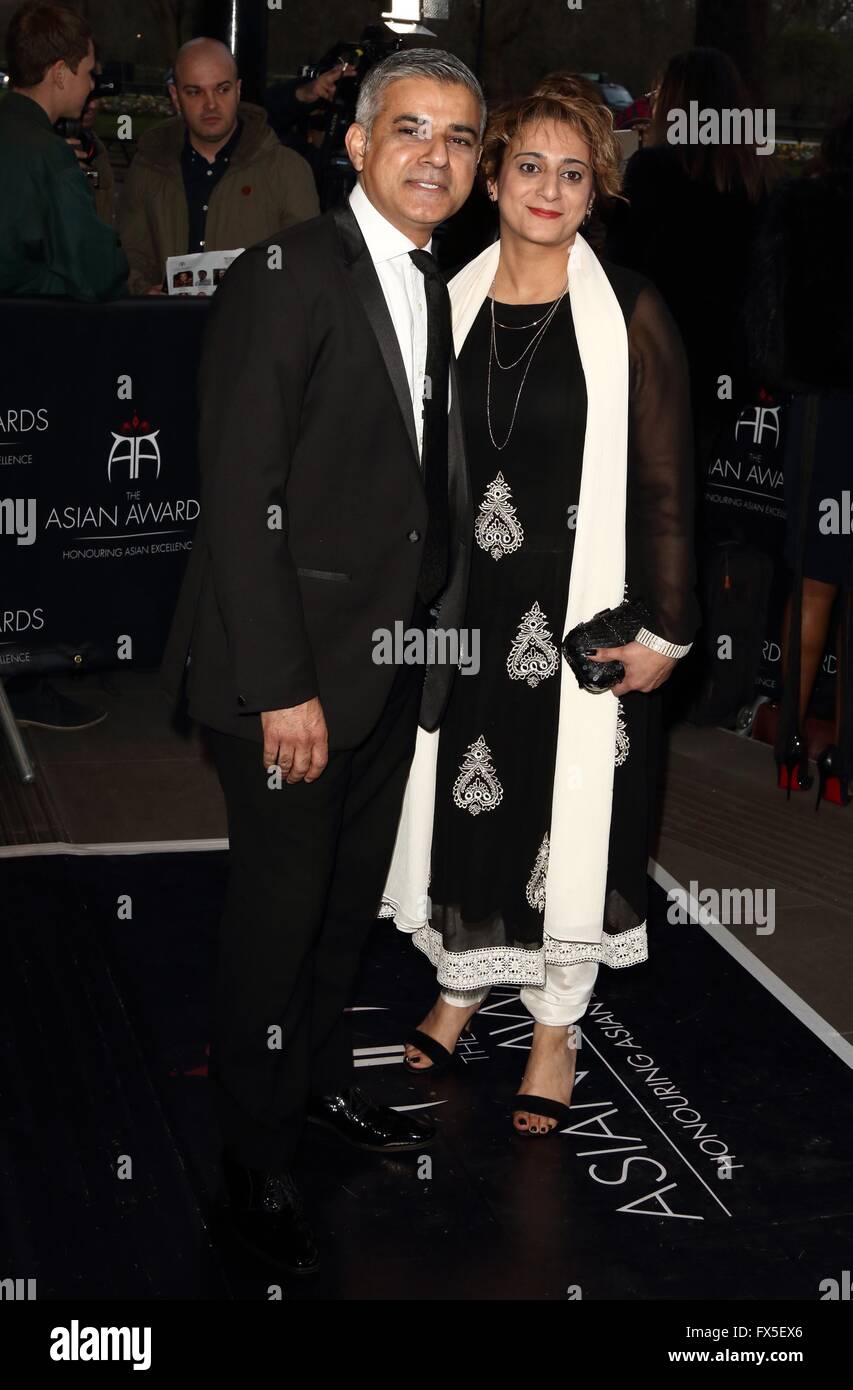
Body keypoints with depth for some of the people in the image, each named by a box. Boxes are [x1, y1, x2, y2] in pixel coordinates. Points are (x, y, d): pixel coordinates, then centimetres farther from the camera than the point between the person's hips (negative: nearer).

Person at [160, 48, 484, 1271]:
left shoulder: (434, 291, 11)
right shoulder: (282, 278, -15)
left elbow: (429, 475, 11)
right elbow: (243, 502, -19)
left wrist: (435, 630, 4)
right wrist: (281, 688, -21)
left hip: (397, 661, 8)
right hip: (294, 673, -7)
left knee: (352, 897, 20)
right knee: (280, 909, 4)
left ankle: (320, 1078, 41)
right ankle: (257, 1156, 21)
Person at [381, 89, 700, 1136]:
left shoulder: (629, 316, -7)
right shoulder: (449, 303, 3)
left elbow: (666, 485, -7)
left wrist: (666, 627, -9)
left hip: (580, 615, -3)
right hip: (462, 606, 3)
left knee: (571, 805, 6)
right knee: (461, 797, 12)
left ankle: (556, 1027, 23)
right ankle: (460, 986, 34)